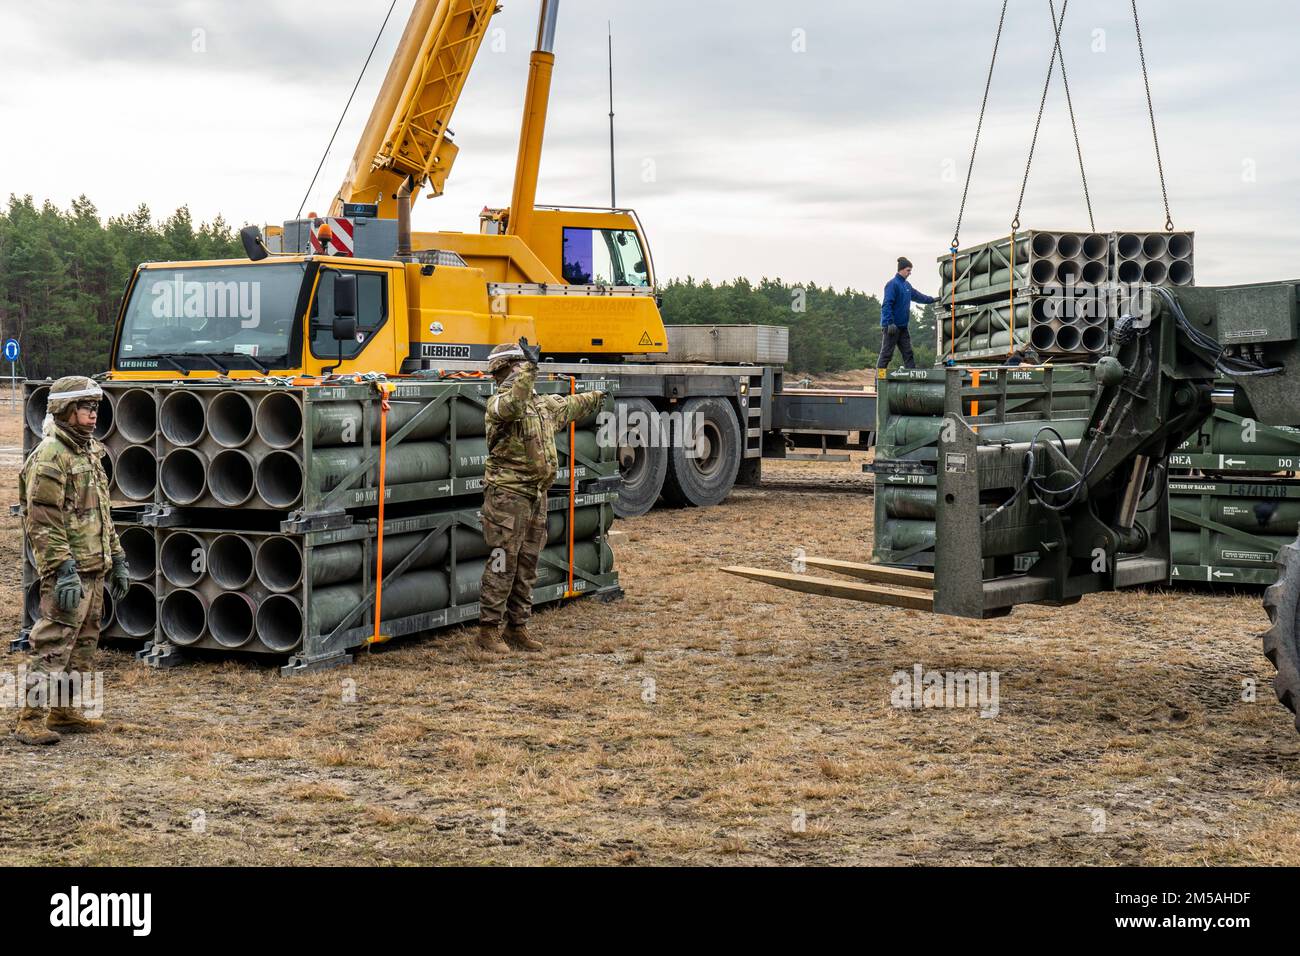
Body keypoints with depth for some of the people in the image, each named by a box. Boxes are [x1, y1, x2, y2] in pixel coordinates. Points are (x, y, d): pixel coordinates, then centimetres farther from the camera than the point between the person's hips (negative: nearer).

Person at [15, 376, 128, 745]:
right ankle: (30, 719, -4)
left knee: (82, 645, 14)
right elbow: (42, 522, -19)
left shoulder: (89, 452, 16)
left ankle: (63, 712, 23)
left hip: (94, 568, 9)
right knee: (53, 645, -8)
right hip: (69, 571, -9)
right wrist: (64, 571, -24)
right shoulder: (49, 457, -14)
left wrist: (117, 559, 20)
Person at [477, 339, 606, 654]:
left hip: (536, 496, 8)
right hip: (507, 495, -8)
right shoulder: (497, 403, -11)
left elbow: (568, 405, 38)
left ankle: (517, 628, 19)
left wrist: (594, 398, 52)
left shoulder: (542, 404, 16)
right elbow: (513, 406, -37)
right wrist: (529, 368, -40)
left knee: (527, 567, 11)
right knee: (502, 564, -8)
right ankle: (488, 630, -2)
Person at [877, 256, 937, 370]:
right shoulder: (893, 284, -14)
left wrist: (933, 300, 33)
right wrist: (890, 323, -25)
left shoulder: (907, 285, 13)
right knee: (886, 354, -6)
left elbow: (917, 296, 30)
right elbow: (887, 304, -20)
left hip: (903, 326, 9)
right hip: (892, 326, -9)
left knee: (908, 353, 8)